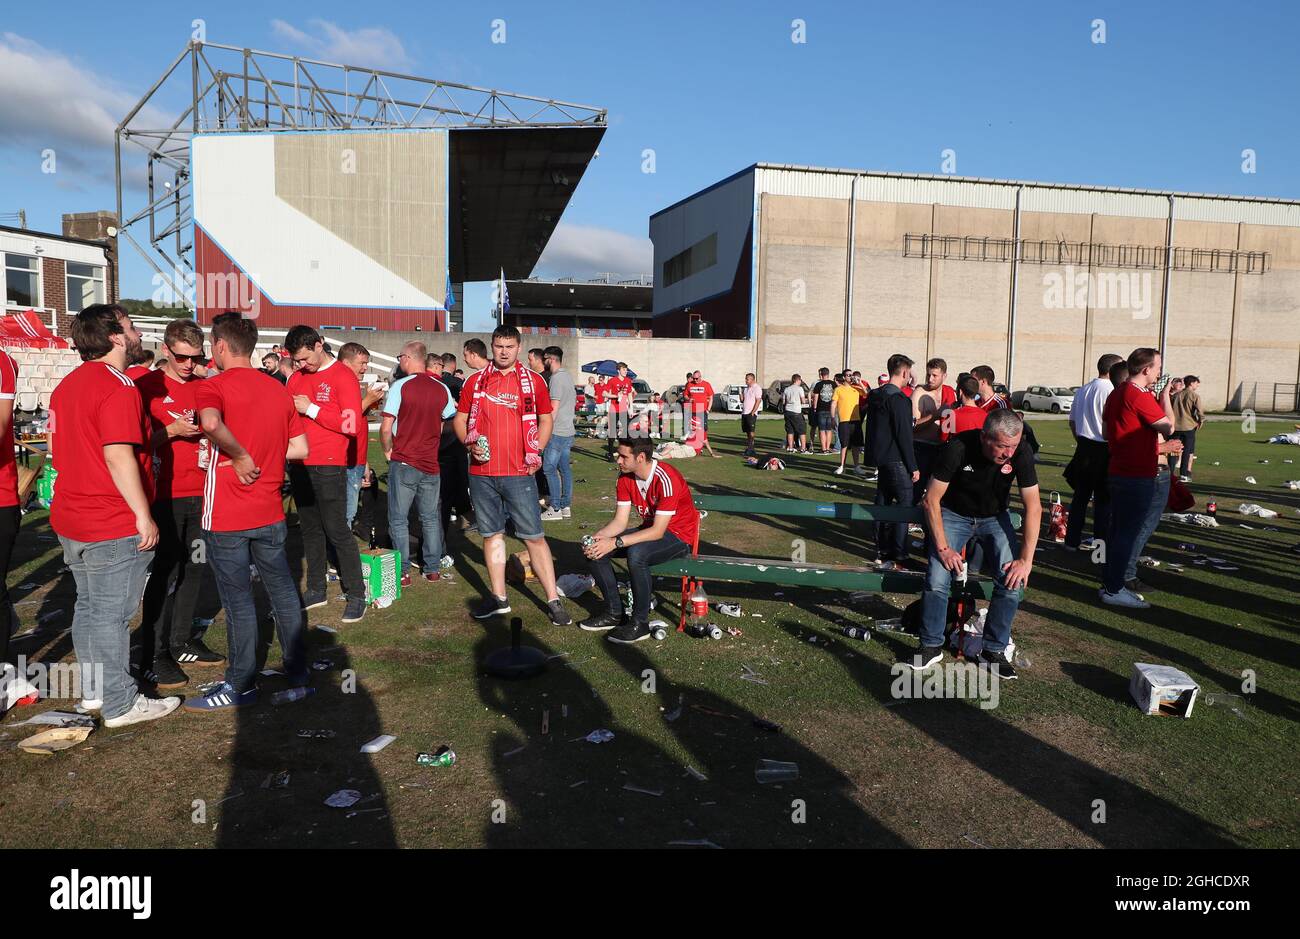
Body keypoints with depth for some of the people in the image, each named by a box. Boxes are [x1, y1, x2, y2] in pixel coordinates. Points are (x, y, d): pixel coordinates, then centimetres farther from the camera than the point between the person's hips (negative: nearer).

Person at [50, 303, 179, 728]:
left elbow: (55, 447, 19)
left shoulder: (68, 384, 12)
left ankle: (93, 690, 30)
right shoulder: (117, 387, -18)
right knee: (112, 614, -1)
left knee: (88, 607, 18)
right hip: (114, 526, -9)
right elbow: (119, 457, -25)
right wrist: (144, 516, -21)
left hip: (70, 520, 9)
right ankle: (120, 704, 9)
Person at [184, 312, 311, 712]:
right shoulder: (279, 390, 7)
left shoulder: (212, 386, -10)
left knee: (238, 600, 3)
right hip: (270, 512, 5)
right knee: (282, 590, 16)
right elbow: (300, 448, 8)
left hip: (227, 517, -5)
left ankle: (241, 685, 15)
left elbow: (211, 423, -33)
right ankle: (297, 669, 27)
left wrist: (240, 456, -20)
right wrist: (262, 452, 7)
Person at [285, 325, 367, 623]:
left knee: (337, 531, -5)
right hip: (300, 464, 7)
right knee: (310, 530, 13)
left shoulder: (343, 377, -8)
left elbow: (351, 425, -17)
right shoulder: (297, 377, 12)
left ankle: (356, 595, 3)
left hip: (329, 466, -7)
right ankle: (316, 590, 24)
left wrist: (311, 408, -17)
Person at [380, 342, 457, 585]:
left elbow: (386, 428, -13)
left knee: (399, 519, 5)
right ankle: (433, 569, 17)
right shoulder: (442, 389, 3)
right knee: (431, 518, 13)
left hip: (403, 463, -4)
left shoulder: (400, 386, -11)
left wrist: (388, 451, 3)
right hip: (431, 464, 4)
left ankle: (402, 572, 7)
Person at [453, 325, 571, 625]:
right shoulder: (475, 381, 7)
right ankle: (499, 598, 22)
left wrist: (536, 451, -3)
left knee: (534, 536, -2)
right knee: (492, 534, 10)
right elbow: (460, 419, 13)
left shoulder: (533, 381, 4)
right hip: (482, 473, 2)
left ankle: (553, 601, 4)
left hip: (519, 472, -2)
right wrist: (470, 443, -5)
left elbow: (546, 420, 10)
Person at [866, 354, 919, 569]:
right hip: (896, 460, -9)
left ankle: (884, 550, 20)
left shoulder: (875, 395, 10)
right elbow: (904, 436, -18)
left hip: (880, 457, 9)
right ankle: (899, 556, -6)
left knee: (883, 502, 13)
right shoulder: (899, 399, -17)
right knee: (904, 503, -5)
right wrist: (913, 467, -14)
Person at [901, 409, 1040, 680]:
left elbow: (1033, 508, -16)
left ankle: (994, 650, 3)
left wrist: (1026, 559, -21)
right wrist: (943, 548, -22)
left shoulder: (1021, 452, -23)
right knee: (937, 581, -17)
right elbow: (931, 500, -19)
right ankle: (931, 646, 4)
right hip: (954, 514, -2)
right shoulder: (957, 448, -29)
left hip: (994, 517, 2)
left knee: (1013, 581, -16)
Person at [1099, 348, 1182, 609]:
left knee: (1117, 530, 15)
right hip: (1138, 477, -10)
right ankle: (1113, 590, 1)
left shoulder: (1116, 393, 12)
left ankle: (1110, 584, 22)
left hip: (1118, 472, 10)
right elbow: (1168, 427, -12)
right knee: (1128, 533, -4)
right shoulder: (1141, 396, -18)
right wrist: (1166, 394, -2)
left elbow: (1106, 428, 20)